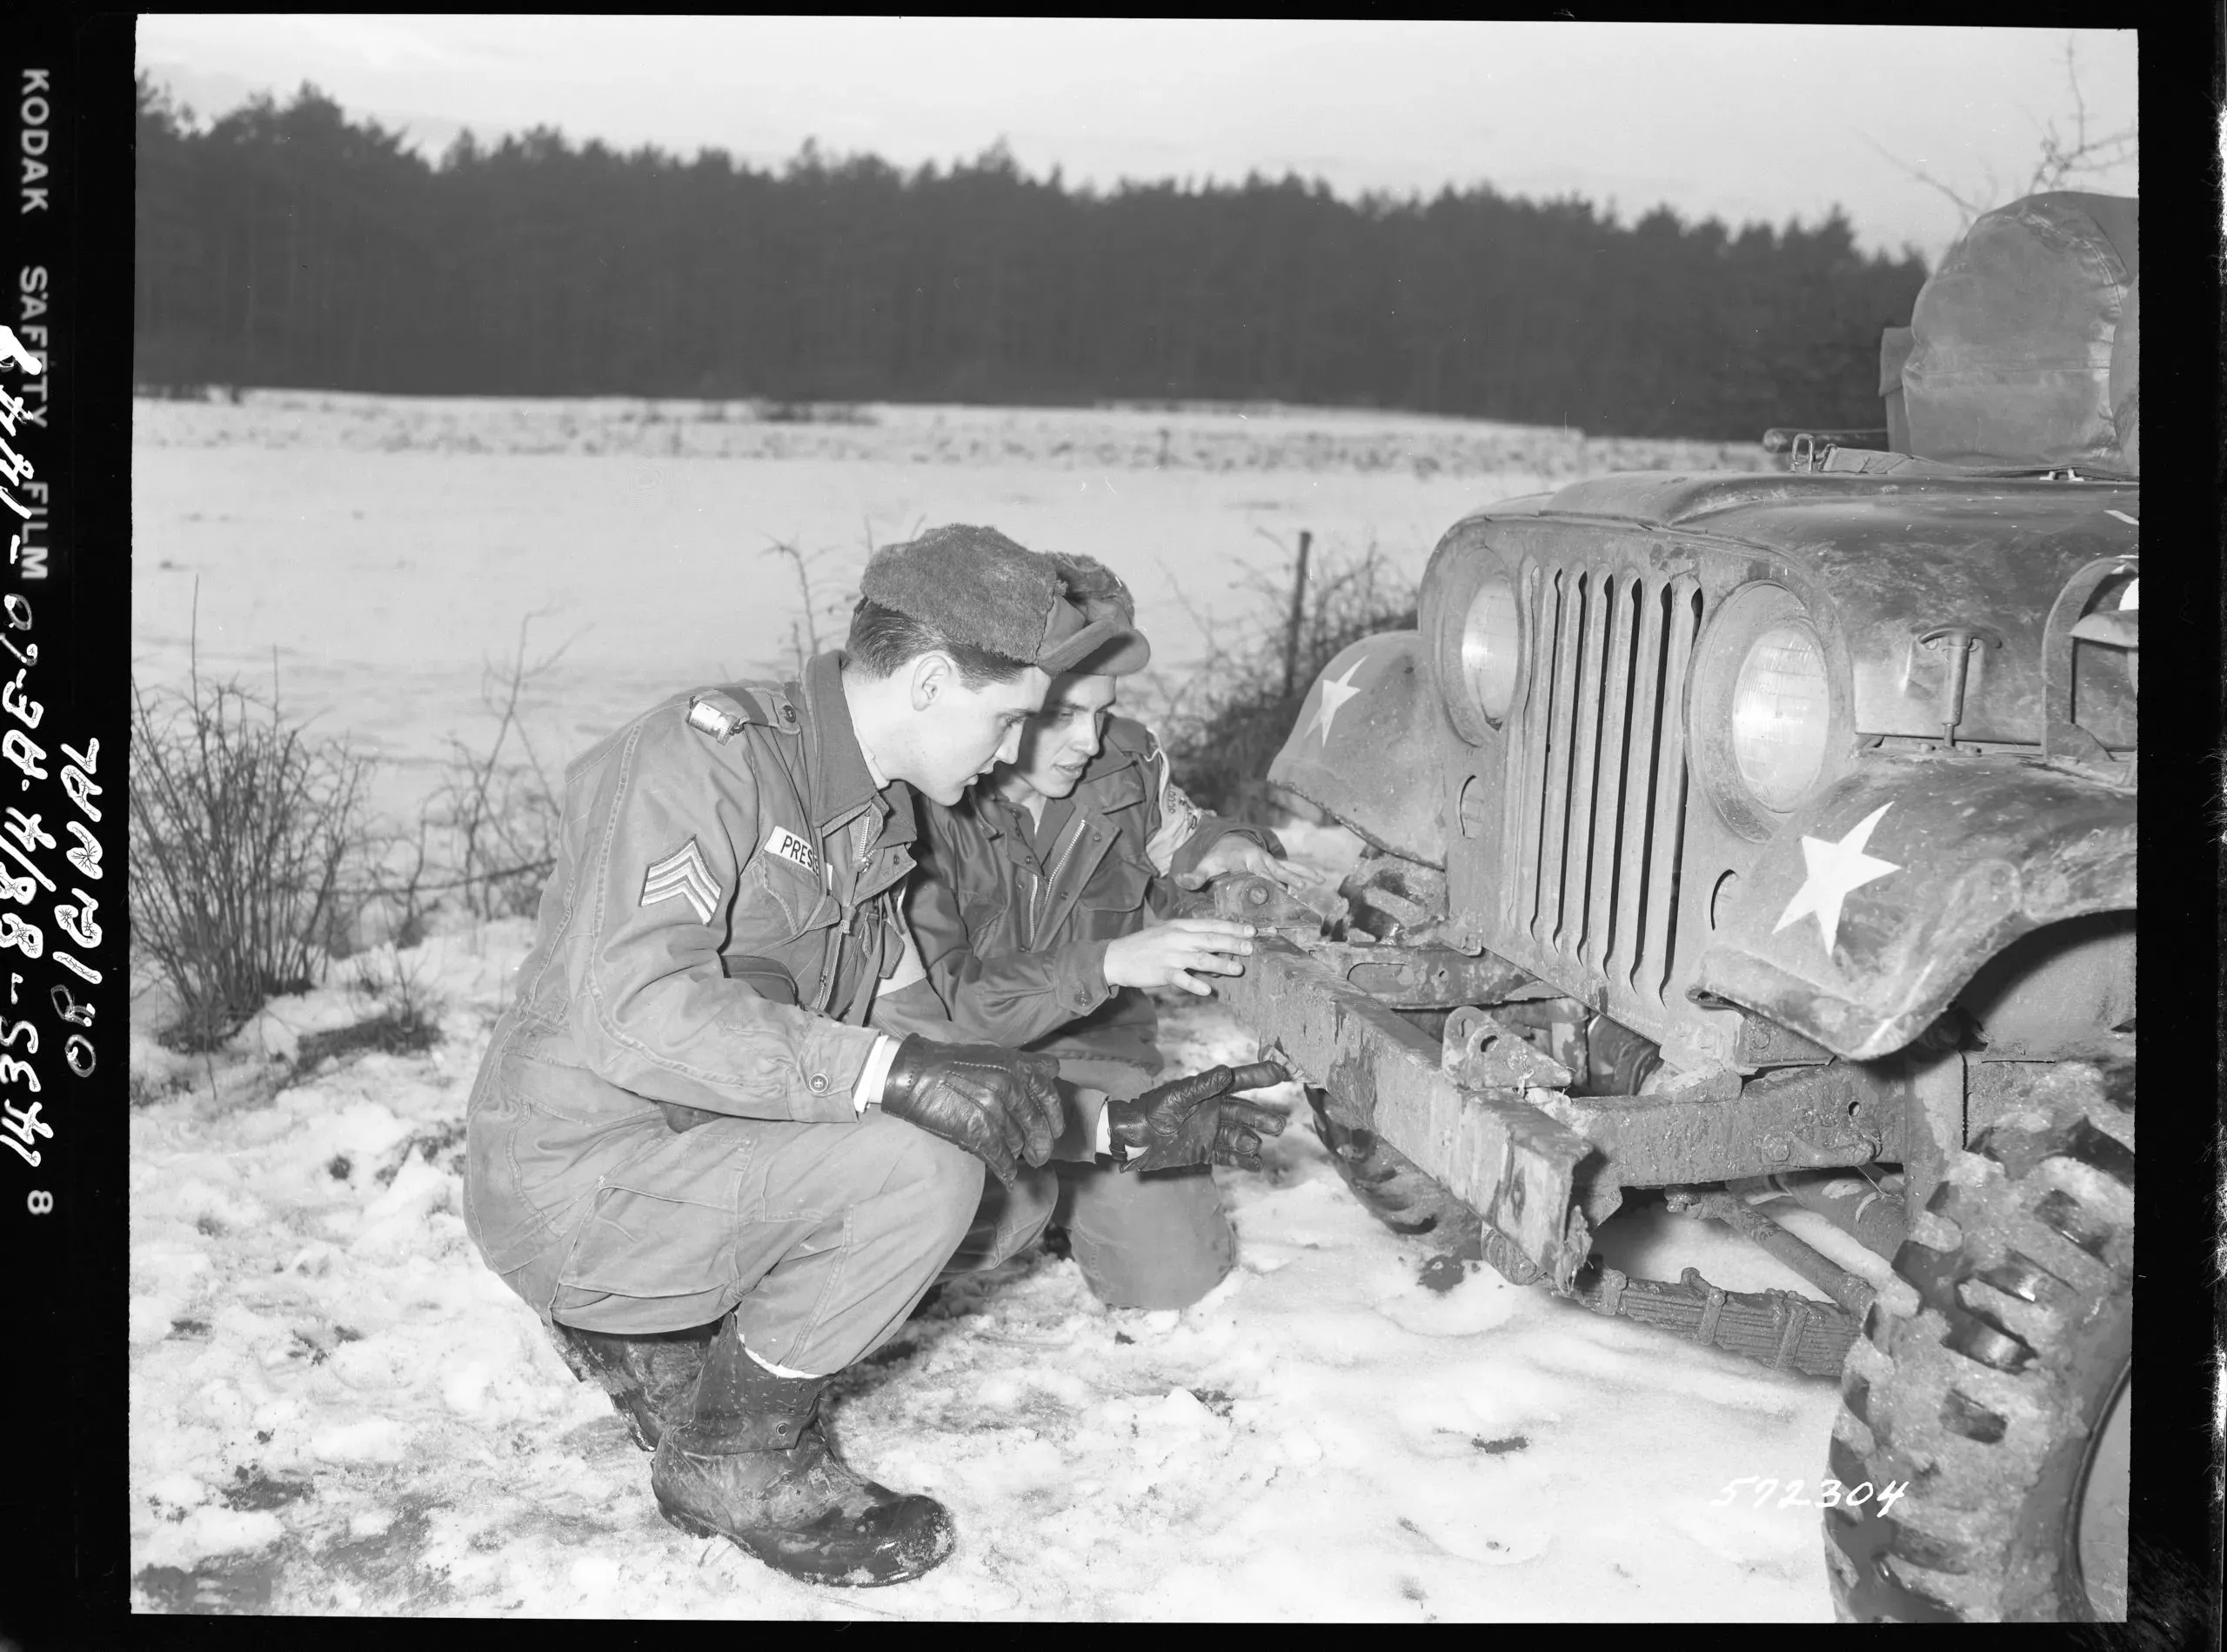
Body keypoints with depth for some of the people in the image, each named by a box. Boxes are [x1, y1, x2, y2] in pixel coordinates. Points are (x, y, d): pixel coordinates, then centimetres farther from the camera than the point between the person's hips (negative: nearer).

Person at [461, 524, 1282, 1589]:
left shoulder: (872, 812, 9)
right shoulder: (706, 753, -20)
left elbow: (903, 1015, 16)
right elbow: (627, 1007, -33)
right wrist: (893, 1072, -36)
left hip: (695, 1155, 9)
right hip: (578, 1178, -9)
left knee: (1015, 1186, 7)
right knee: (916, 1172, -26)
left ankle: (659, 1344, 13)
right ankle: (733, 1459, -2)